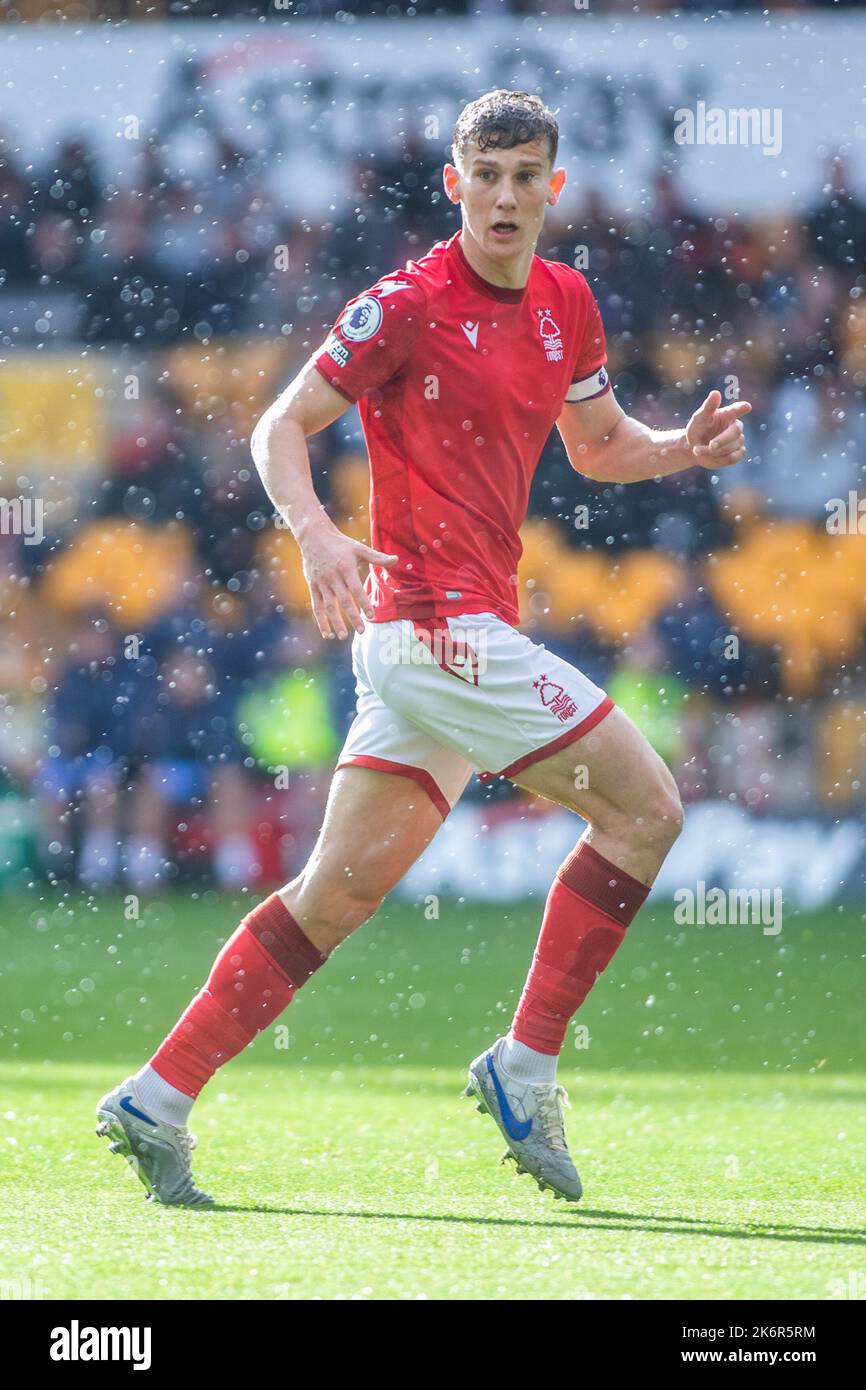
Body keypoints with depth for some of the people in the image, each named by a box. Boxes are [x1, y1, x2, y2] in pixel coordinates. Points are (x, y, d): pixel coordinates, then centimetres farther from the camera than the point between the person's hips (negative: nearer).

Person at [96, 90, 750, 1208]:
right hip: (440, 620, -8)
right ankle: (524, 1067, -2)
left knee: (342, 886, 7)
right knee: (644, 804, -8)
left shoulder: (563, 301, 14)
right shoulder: (409, 305, -9)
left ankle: (159, 1100, 9)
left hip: (464, 631, 8)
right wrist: (315, 532, -26)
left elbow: (598, 445, 27)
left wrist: (681, 448, 6)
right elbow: (280, 429, -7)